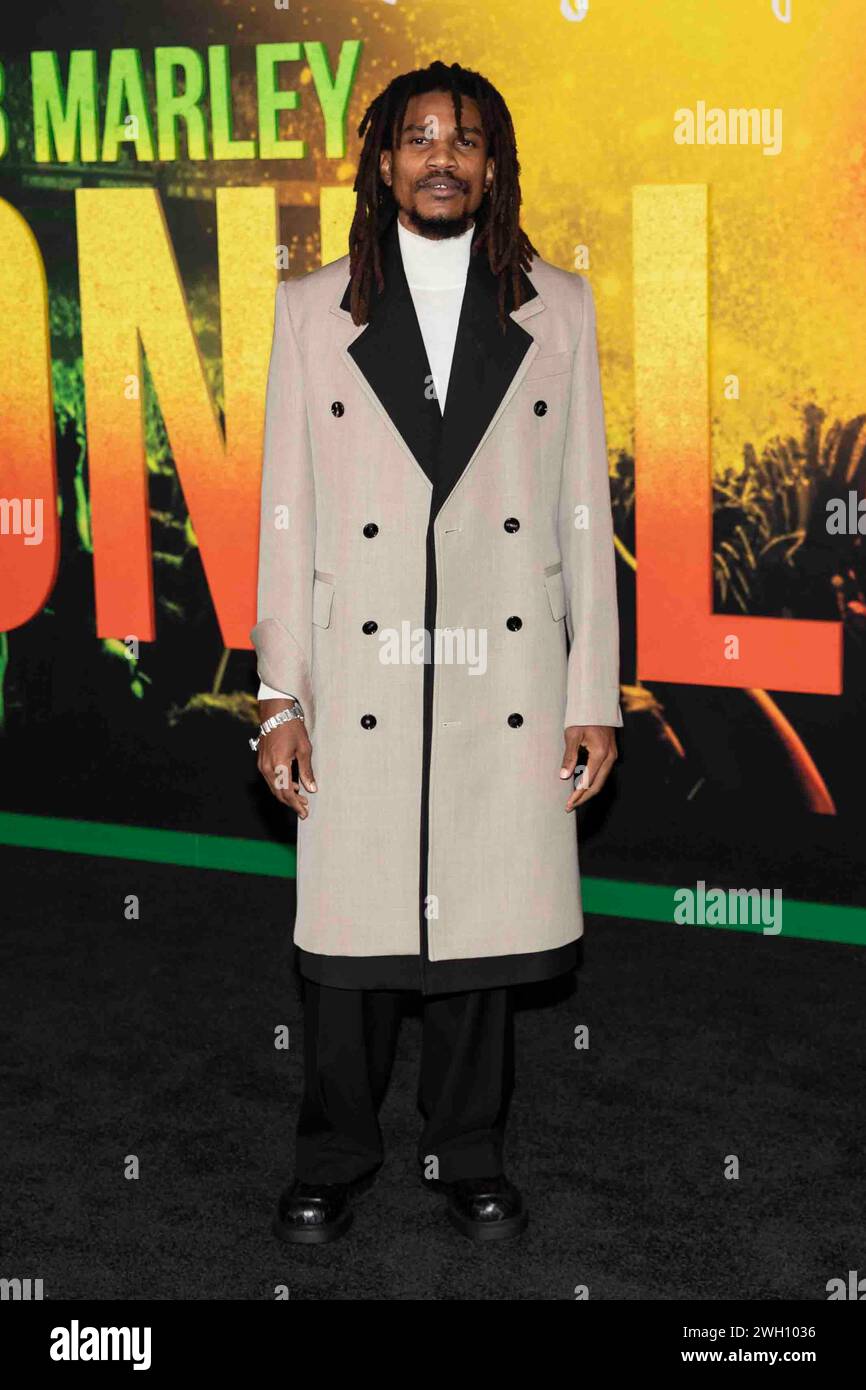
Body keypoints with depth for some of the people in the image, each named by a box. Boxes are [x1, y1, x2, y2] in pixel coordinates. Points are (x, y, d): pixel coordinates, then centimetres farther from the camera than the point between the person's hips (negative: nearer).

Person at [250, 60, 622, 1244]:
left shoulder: (558, 308, 7)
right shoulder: (313, 310, 6)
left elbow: (585, 511, 5)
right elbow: (285, 515, 4)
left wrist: (595, 695, 1)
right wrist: (279, 699, -1)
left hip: (508, 686, 1)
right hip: (361, 682, 0)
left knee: (485, 924, 8)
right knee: (350, 930, 4)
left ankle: (469, 1157, 26)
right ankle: (335, 1159, 24)